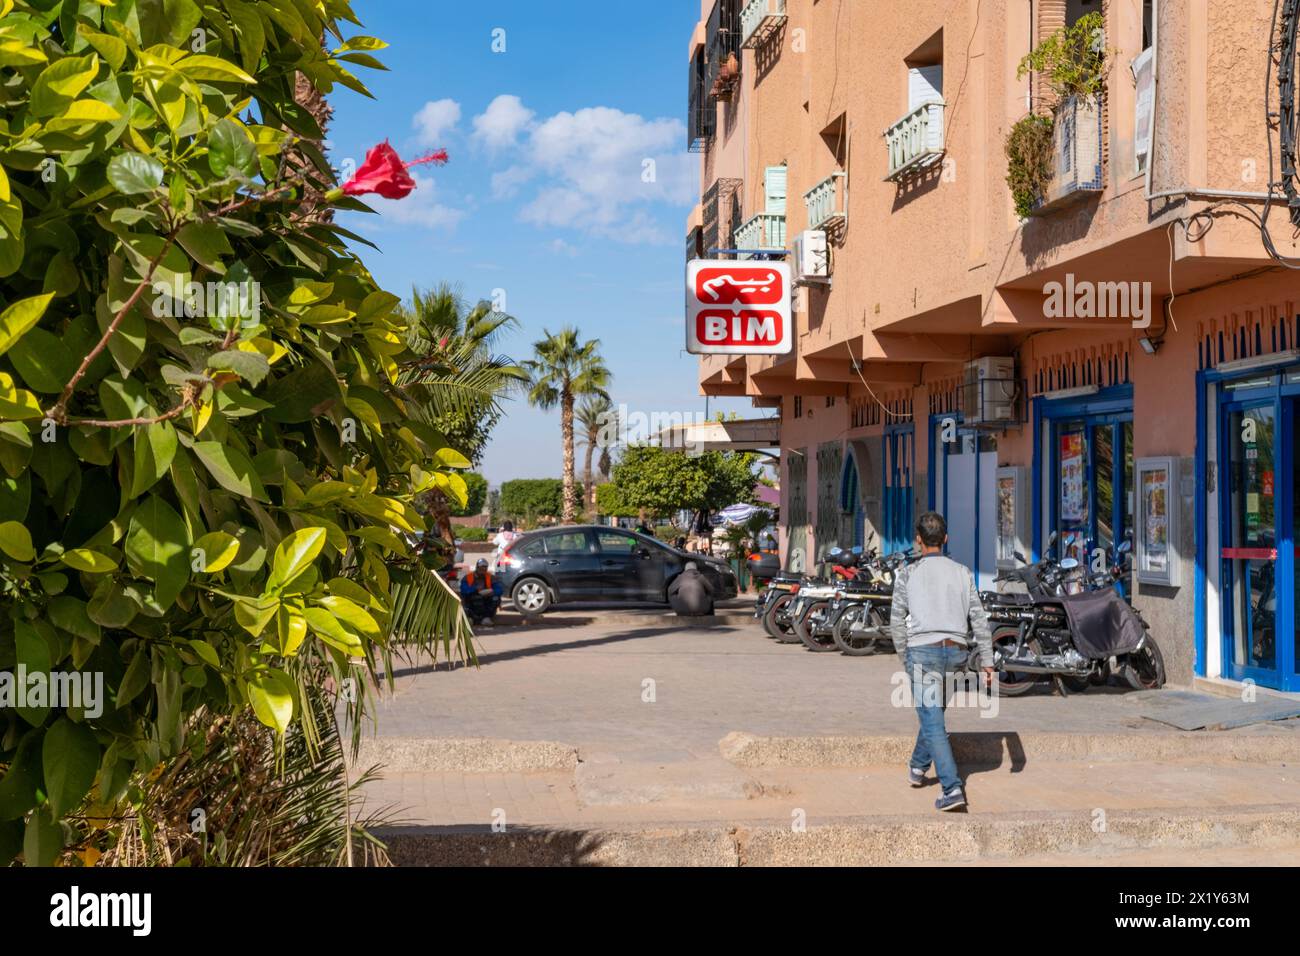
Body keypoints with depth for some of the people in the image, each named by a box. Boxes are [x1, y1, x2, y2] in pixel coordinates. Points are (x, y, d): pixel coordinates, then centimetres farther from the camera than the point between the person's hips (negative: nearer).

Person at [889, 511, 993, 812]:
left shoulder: (908, 573, 0)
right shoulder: (962, 573, 8)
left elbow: (897, 620, 2)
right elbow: (978, 618, 5)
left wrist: (905, 658, 14)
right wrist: (987, 660, 7)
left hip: (923, 649, -4)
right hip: (956, 651, 4)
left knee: (932, 723, -5)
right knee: (934, 712, 25)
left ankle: (953, 789, -16)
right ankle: (918, 767, 39)